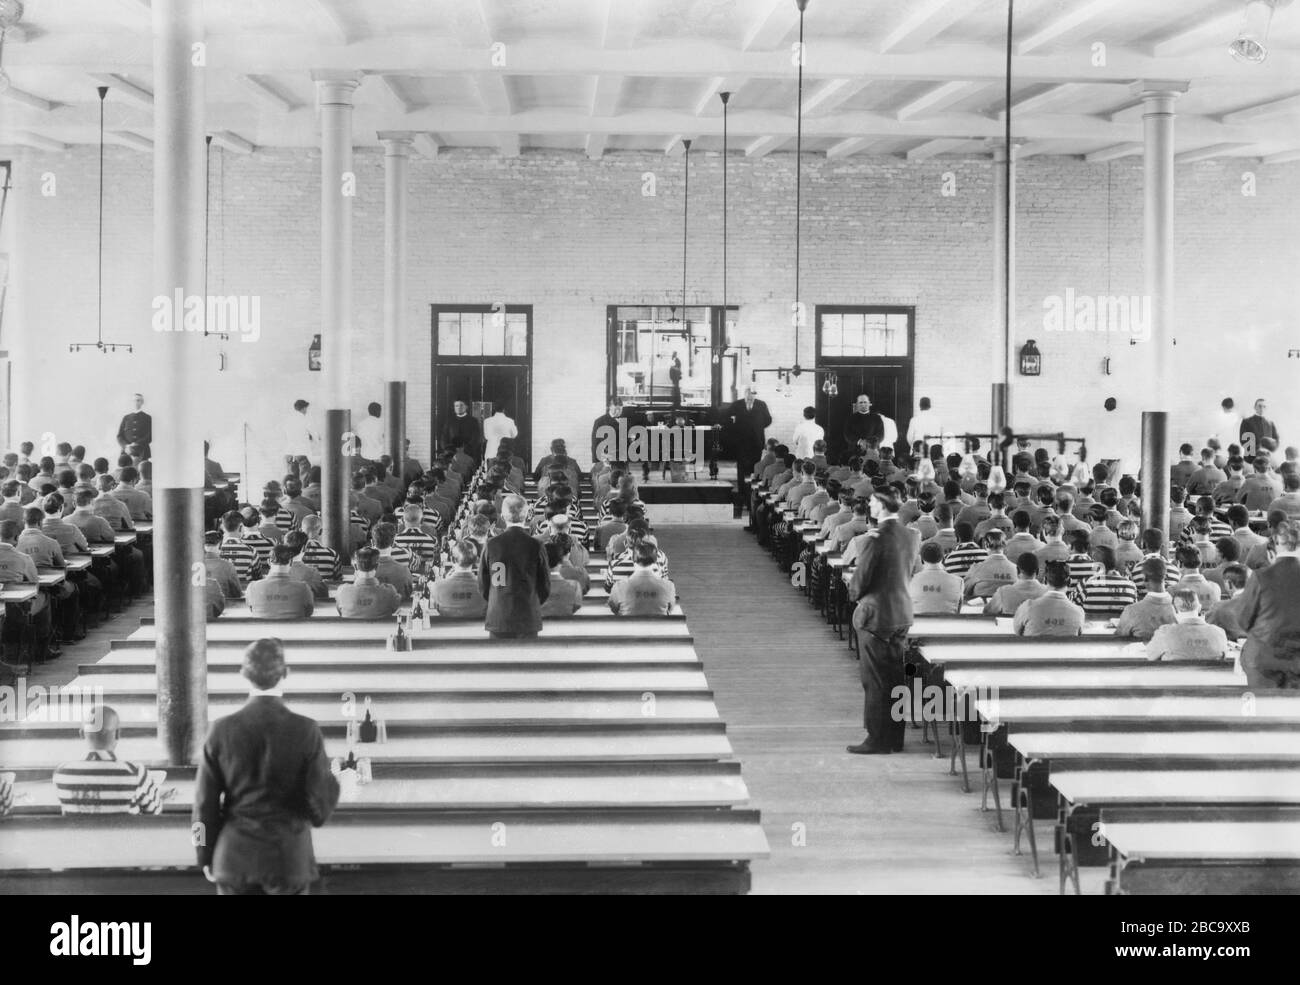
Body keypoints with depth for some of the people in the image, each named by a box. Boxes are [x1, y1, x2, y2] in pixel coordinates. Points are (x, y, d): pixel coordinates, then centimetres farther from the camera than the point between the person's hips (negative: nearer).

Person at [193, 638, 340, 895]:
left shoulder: (221, 731, -7)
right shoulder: (306, 731, -11)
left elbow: (205, 804, -1)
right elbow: (320, 808, -9)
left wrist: (207, 857, 12)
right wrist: (331, 781, 11)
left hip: (235, 860, 1)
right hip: (289, 861, -1)